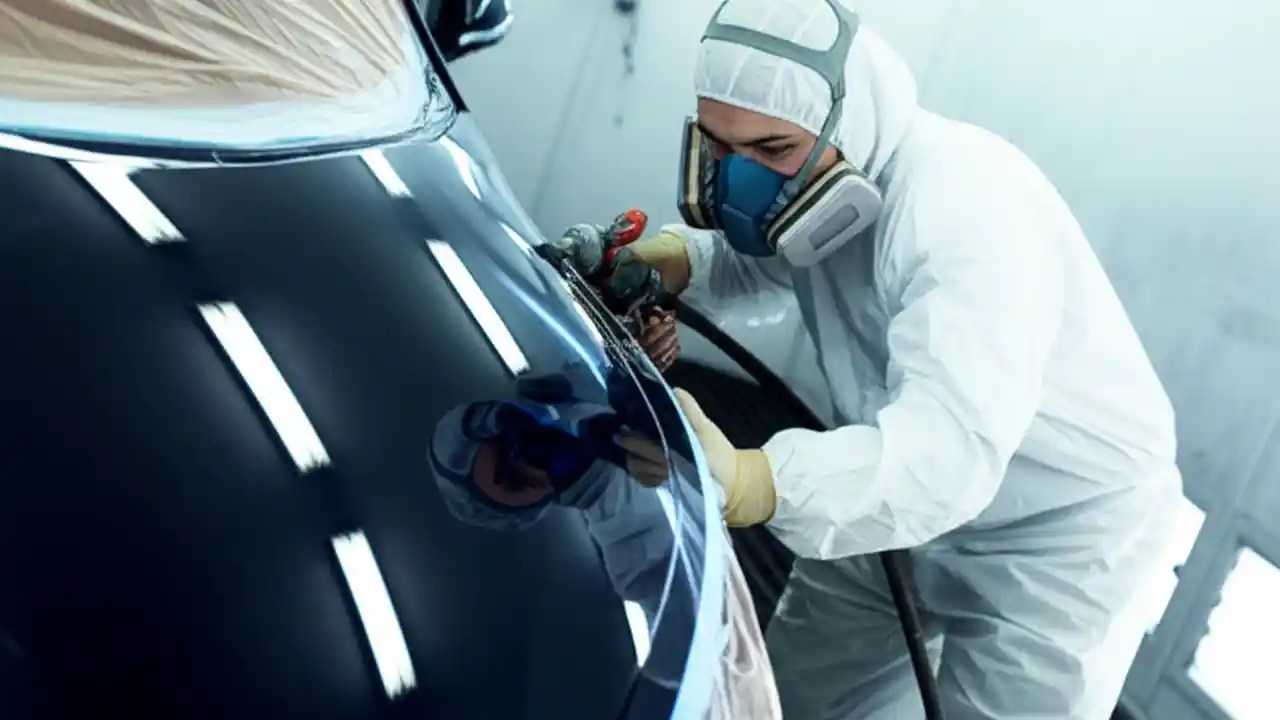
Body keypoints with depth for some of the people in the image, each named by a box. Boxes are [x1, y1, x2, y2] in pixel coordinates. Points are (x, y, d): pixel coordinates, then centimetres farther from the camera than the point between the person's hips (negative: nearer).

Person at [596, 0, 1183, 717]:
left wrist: (748, 484, -63)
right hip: (904, 494, 7)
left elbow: (950, 444, -47)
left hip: (1058, 532, -7)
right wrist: (676, 258, -17)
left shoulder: (966, 206, -35)